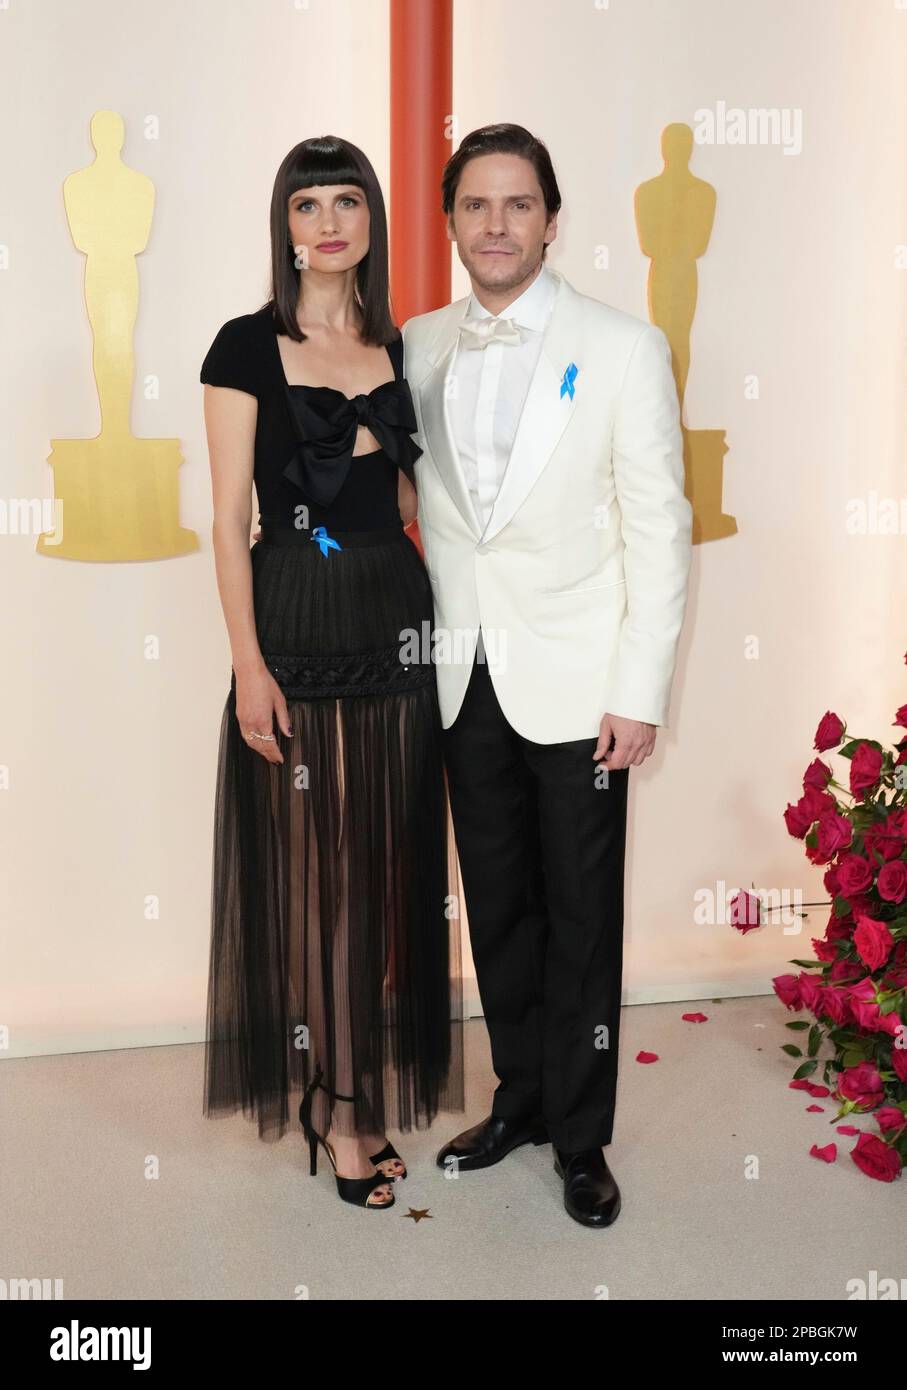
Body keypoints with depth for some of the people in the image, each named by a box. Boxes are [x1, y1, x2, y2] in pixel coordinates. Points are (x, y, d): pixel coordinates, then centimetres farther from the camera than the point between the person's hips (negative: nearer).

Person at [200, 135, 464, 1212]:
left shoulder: (400, 347, 11)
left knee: (389, 862, 9)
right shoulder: (247, 346, -2)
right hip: (296, 626, -4)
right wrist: (248, 664, -13)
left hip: (396, 620, 4)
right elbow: (230, 518, -7)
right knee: (312, 867, 3)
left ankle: (371, 1083, 25)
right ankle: (333, 1102, 17)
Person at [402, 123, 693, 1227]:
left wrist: (639, 694, -11)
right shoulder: (418, 346, 6)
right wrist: (419, 653, 3)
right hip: (466, 679, 4)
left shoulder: (624, 348, -5)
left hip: (574, 684, -3)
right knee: (497, 907, 15)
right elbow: (412, 498, 10)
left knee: (581, 919, 7)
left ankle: (580, 1137, 25)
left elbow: (658, 529, -7)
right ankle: (520, 1097, 35)